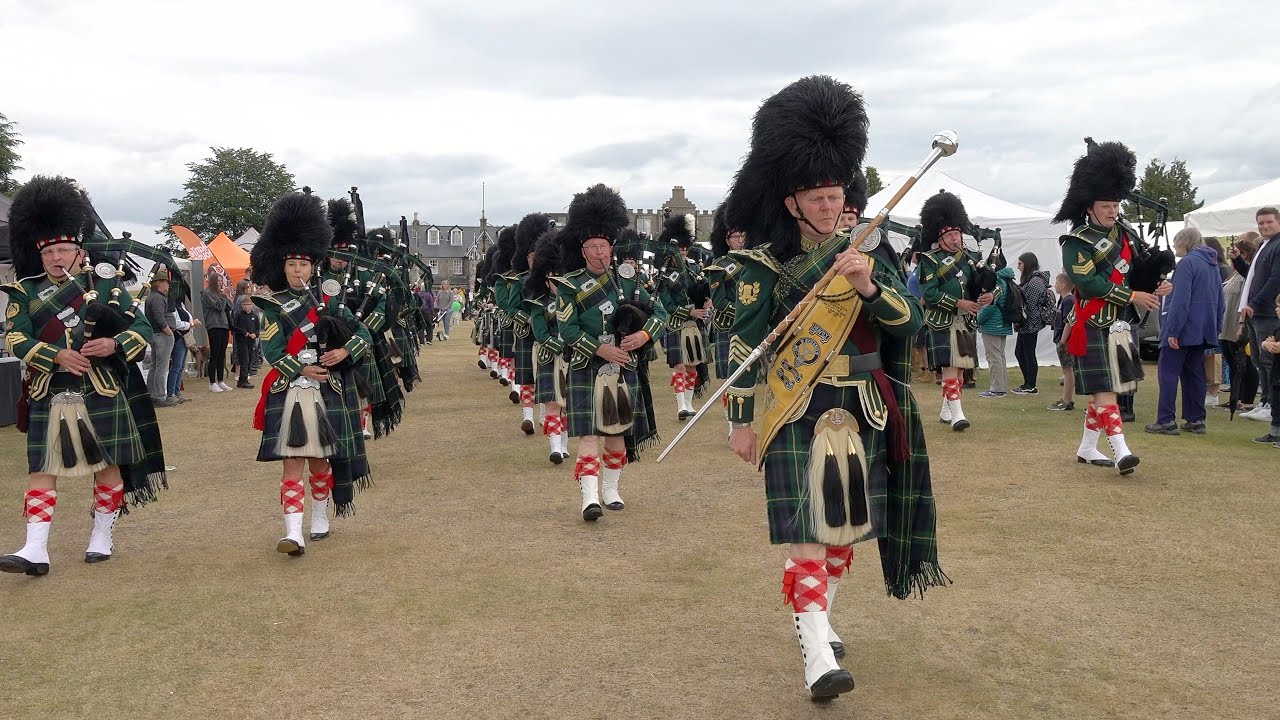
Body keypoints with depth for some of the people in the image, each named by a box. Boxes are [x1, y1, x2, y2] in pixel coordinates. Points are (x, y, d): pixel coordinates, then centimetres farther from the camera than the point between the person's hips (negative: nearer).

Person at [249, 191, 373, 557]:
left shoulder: (329, 299, 7)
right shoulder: (273, 305, 1)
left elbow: (363, 334, 5)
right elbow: (272, 349, -10)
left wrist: (345, 351, -14)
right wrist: (303, 369, -22)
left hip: (327, 393, 2)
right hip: (289, 393, -2)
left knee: (320, 460, 12)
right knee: (292, 462, -7)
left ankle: (320, 519, 29)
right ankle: (294, 533, -11)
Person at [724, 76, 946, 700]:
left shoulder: (867, 248, 3)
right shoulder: (767, 262, -6)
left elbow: (908, 323, -2)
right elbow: (745, 342, -5)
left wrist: (869, 285, -21)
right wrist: (742, 419, -6)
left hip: (861, 409, 4)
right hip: (797, 412, -4)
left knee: (847, 524, 14)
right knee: (807, 530, -11)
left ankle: (818, 616, 36)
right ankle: (816, 655, -8)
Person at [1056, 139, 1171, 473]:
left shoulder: (1125, 233, 12)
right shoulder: (1076, 242, -10)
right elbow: (1089, 283, -21)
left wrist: (1156, 285, -5)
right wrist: (1133, 296, -22)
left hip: (1119, 325, 8)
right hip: (1094, 326, -8)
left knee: (1104, 388, 12)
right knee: (1103, 388, -11)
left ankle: (1086, 449, 22)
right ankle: (1121, 452, -16)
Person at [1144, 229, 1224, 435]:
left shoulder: (1187, 263, -12)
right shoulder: (1212, 264, 17)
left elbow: (1180, 299, -19)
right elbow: (1219, 300, 19)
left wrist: (1172, 330, -20)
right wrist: (1216, 329, 22)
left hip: (1184, 328, -9)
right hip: (1203, 330, 9)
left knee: (1169, 372, -6)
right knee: (1194, 373, 11)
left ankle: (1166, 421, -9)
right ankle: (1196, 420, 12)